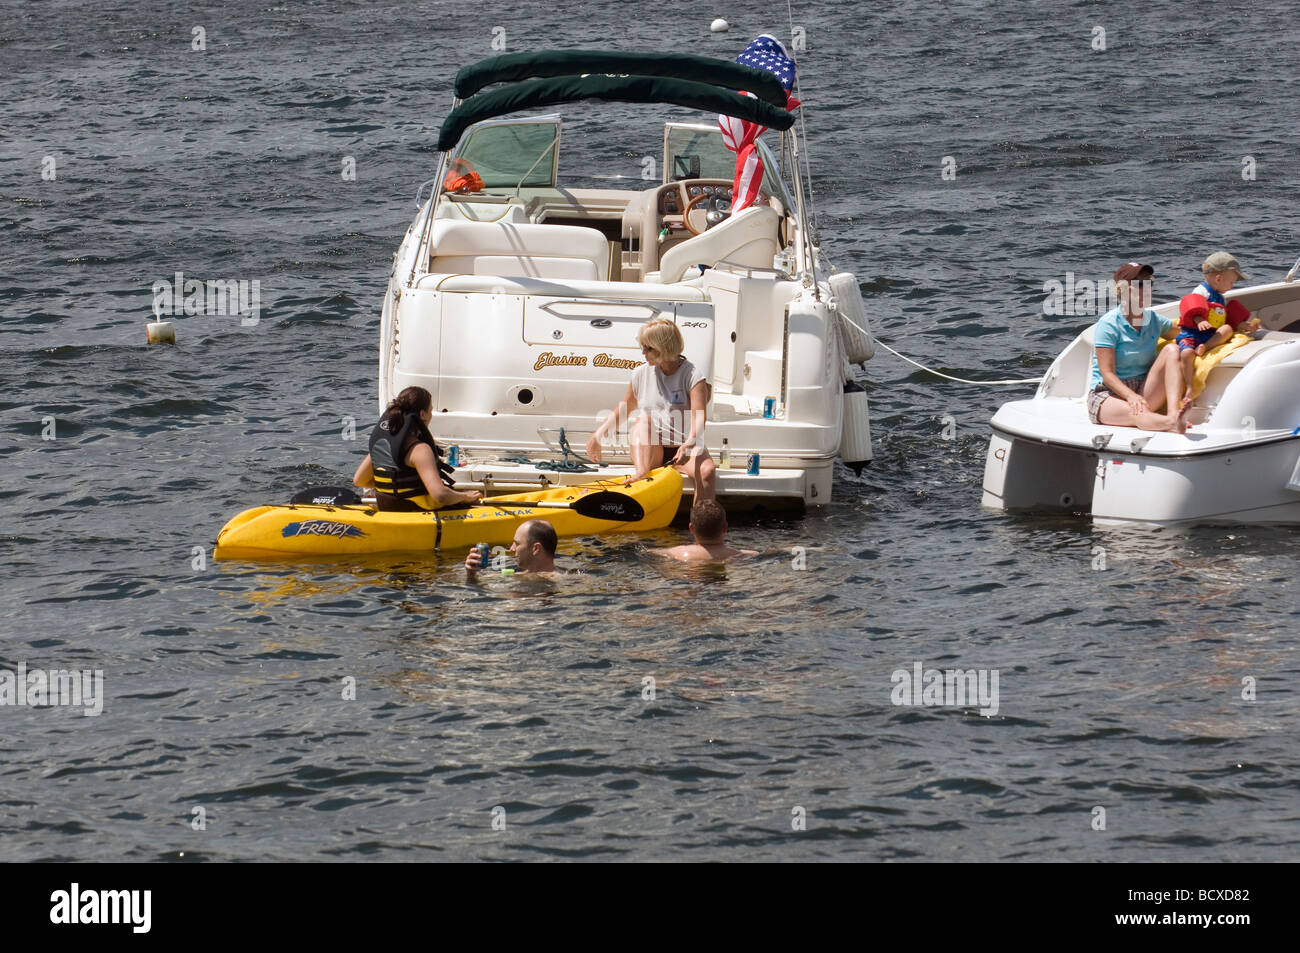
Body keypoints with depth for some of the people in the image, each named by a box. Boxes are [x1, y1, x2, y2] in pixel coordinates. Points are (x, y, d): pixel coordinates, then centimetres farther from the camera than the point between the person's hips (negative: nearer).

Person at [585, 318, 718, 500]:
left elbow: (699, 418, -18)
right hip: (650, 451, 3)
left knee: (707, 471, -33)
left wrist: (689, 443, -37)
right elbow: (622, 411, 20)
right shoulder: (641, 374, 8)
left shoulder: (693, 376, -5)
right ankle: (641, 471, -45)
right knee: (643, 420, -27)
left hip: (684, 448, -3)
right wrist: (597, 436, 7)